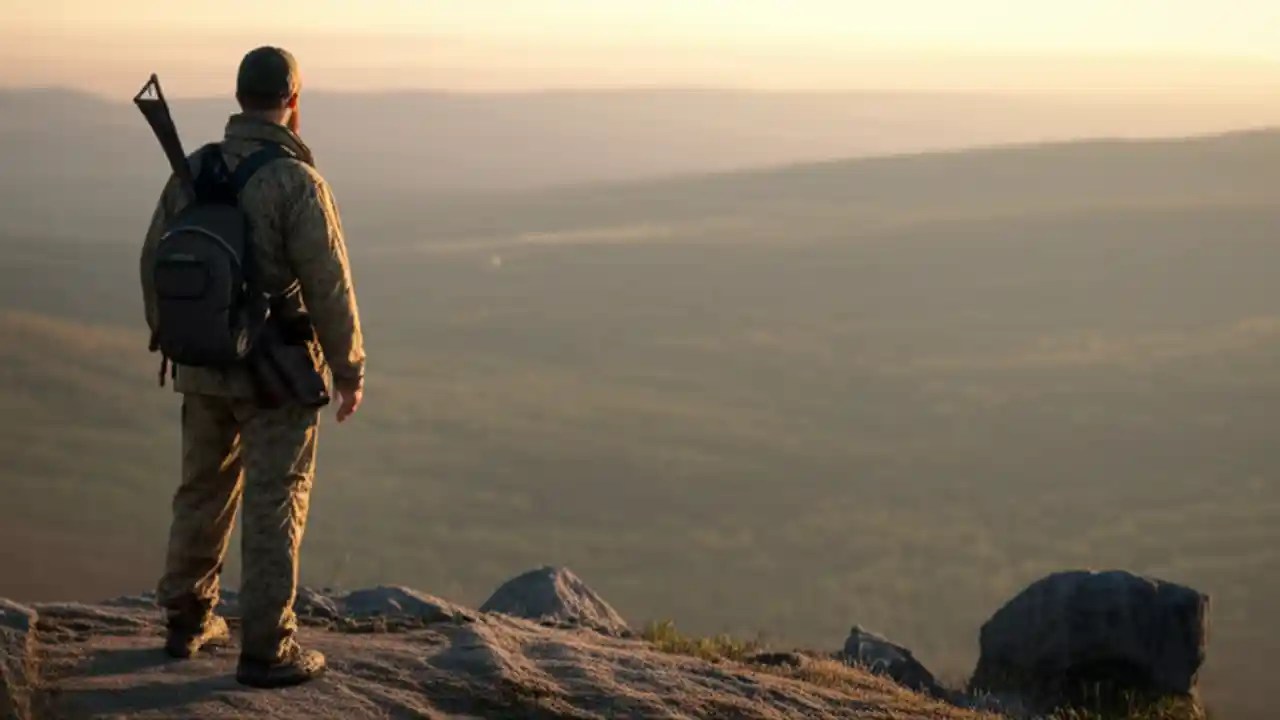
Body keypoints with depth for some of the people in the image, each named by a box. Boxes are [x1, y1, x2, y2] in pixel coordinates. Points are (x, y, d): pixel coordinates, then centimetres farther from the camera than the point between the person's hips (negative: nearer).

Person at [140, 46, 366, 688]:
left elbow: (155, 265, 7)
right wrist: (350, 371, -6)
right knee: (274, 508, 1)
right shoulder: (297, 182, -18)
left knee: (205, 492, 19)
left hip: (205, 367, 6)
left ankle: (188, 622, 30)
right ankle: (266, 651, 3)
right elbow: (329, 287, -18)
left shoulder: (191, 171, 0)